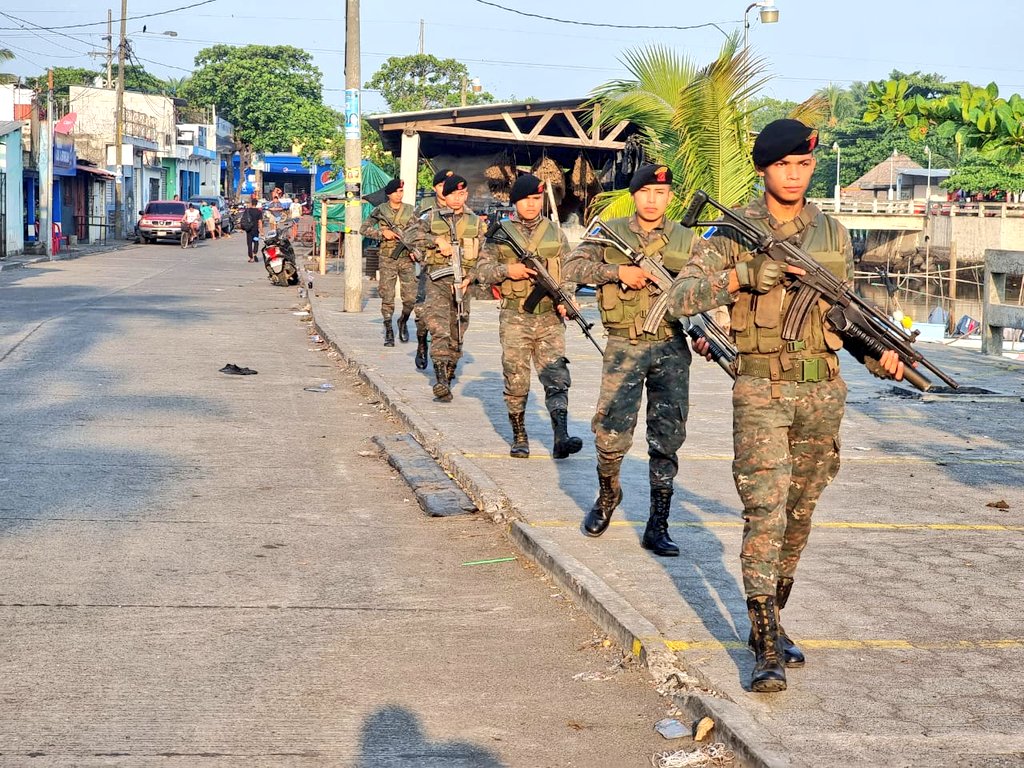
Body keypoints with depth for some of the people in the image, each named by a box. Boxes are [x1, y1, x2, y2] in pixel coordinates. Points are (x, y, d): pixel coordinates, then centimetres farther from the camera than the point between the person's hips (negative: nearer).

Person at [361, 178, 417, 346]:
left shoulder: (410, 210, 7)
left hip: (407, 258, 1)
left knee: (411, 297, -6)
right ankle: (389, 333, 7)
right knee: (387, 298, -2)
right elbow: (364, 229, 2)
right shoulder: (380, 210, 3)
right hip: (387, 258, -1)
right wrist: (383, 232, -11)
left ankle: (403, 322, 21)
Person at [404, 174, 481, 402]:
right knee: (439, 330, -16)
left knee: (457, 334, 7)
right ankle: (441, 380, -23)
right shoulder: (432, 217, 6)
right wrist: (437, 240, -16)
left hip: (462, 282, 3)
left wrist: (469, 278, -7)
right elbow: (411, 234, -7)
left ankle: (449, 374, 24)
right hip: (437, 280, -2)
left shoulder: (475, 221, 10)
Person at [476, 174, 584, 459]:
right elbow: (481, 271, 4)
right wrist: (507, 270, -14)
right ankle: (519, 438, 16)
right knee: (516, 381, 3)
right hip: (514, 318, -1)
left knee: (557, 377, -11)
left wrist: (565, 297, -8)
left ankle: (561, 438, -18)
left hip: (550, 317, 1)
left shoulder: (555, 233, 9)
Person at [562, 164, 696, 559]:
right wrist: (618, 270, -17)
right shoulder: (611, 233, 4)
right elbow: (572, 267, -5)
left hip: (671, 347, 1)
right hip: (624, 346, -1)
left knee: (667, 438, -2)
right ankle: (607, 495, 26)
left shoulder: (685, 240, 7)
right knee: (612, 434, -4)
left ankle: (658, 526, 5)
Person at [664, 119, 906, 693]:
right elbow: (680, 298, -9)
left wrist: (878, 355, -1)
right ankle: (766, 648, -11)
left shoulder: (834, 234, 11)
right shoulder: (734, 233, -1)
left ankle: (772, 620, 26)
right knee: (765, 511, -11)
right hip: (761, 391, -4)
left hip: (822, 392, 4)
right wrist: (740, 276, -23)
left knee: (800, 513, 11)